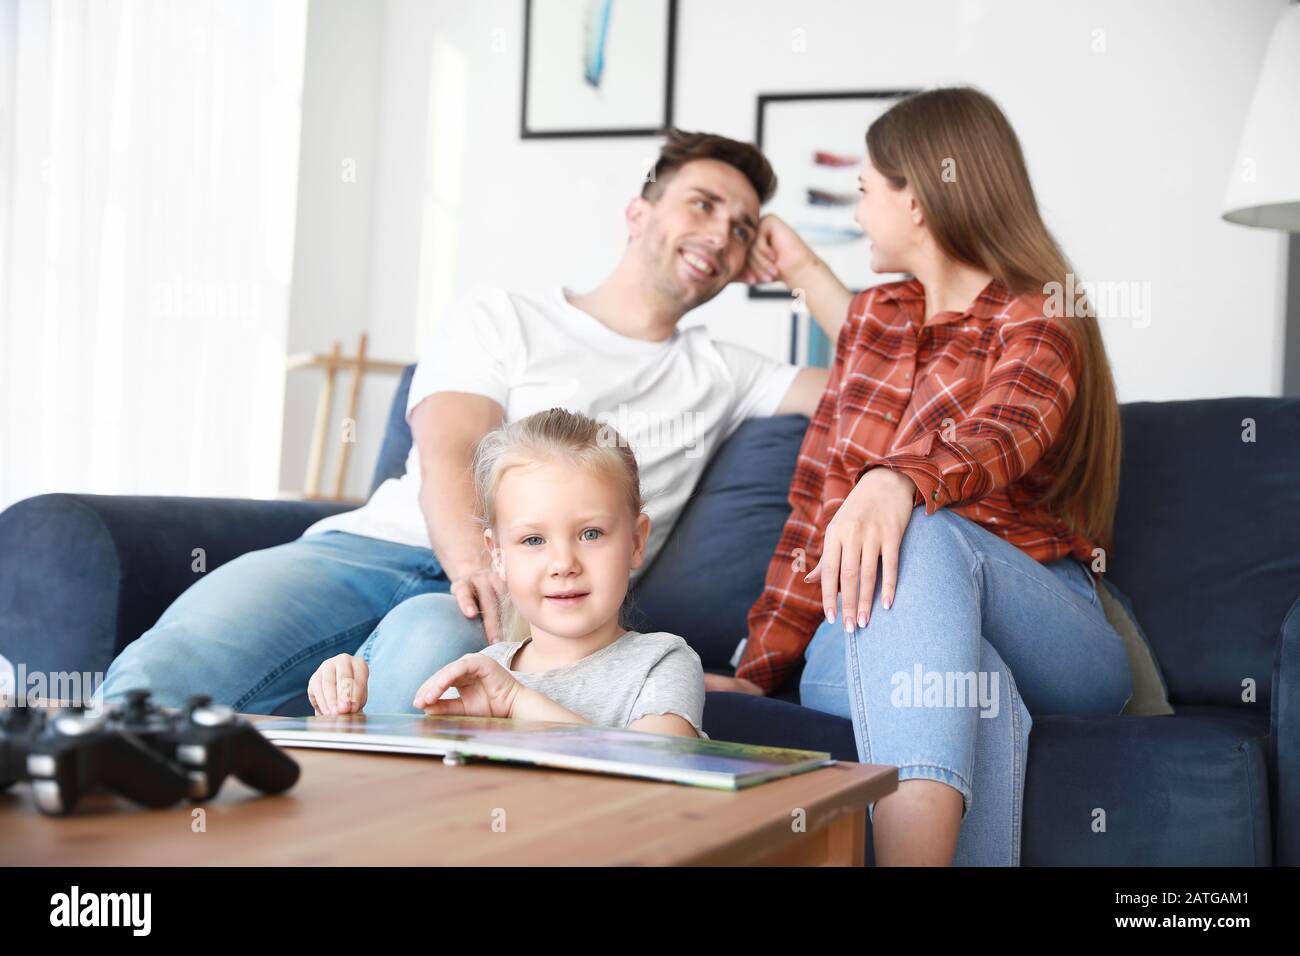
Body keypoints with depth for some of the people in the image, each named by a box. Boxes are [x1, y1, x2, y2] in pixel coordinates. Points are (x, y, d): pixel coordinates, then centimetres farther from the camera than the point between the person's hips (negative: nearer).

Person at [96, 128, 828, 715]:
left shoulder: (721, 375, 30)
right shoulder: (500, 318, 21)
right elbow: (447, 461, 2)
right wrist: (475, 567, -20)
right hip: (392, 543, 0)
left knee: (425, 653, -40)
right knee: (164, 674, -30)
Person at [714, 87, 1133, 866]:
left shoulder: (1041, 324, 2)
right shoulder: (881, 314, 20)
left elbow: (1004, 435, -23)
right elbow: (821, 500, 15)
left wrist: (896, 483, -46)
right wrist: (760, 668, 4)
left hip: (1051, 632, -3)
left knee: (922, 531, -38)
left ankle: (913, 848, -56)